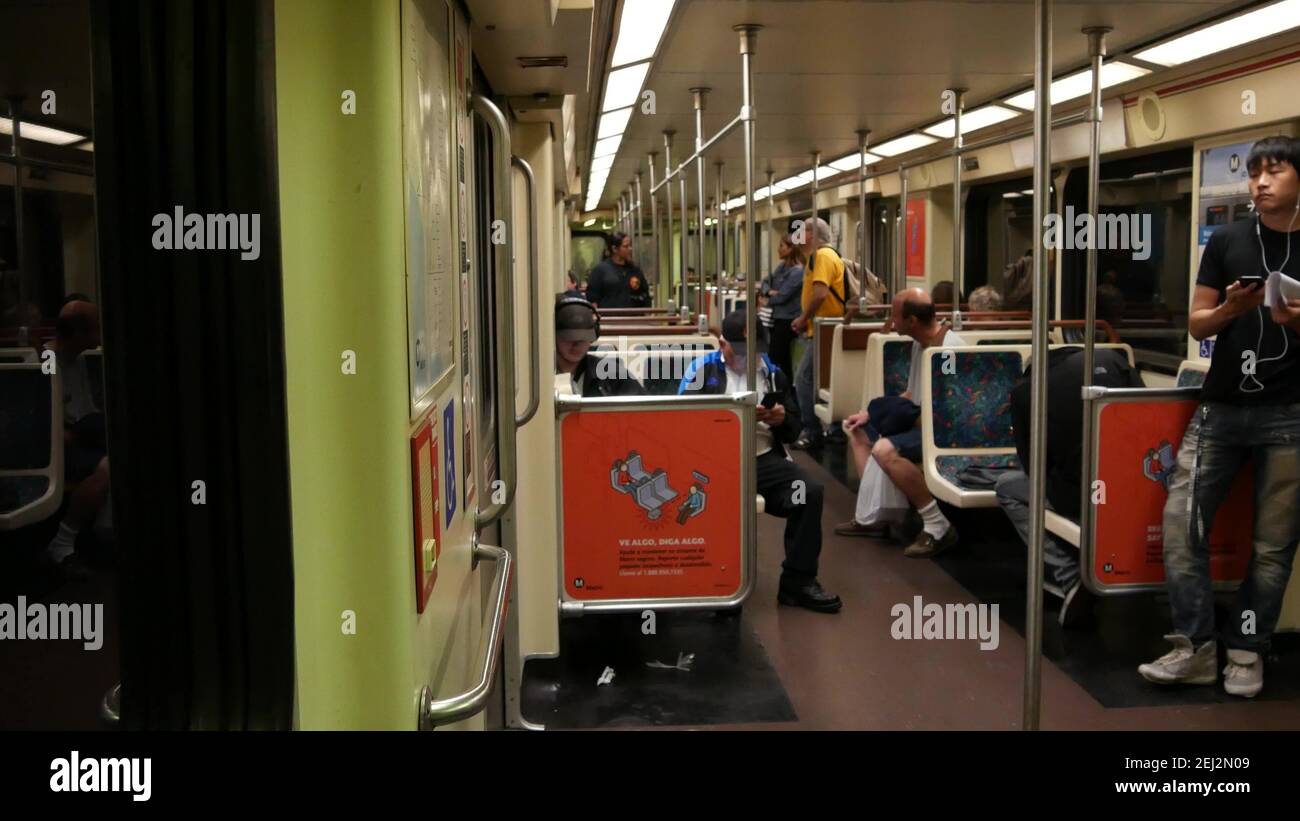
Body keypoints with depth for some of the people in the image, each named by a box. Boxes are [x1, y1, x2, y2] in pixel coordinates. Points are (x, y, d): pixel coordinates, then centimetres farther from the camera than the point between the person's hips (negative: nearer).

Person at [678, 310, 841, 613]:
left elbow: (793, 429, 23)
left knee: (811, 490, -22)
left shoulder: (772, 372, 19)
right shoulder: (701, 370, 8)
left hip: (763, 457, 4)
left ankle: (798, 582, -10)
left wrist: (782, 420, -2)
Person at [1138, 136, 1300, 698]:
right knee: (1180, 524, -4)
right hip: (1221, 408, 2)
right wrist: (1231, 308, -12)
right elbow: (1196, 325, 7)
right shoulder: (1226, 241, 7)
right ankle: (1196, 648, 6)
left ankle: (1246, 653, 15)